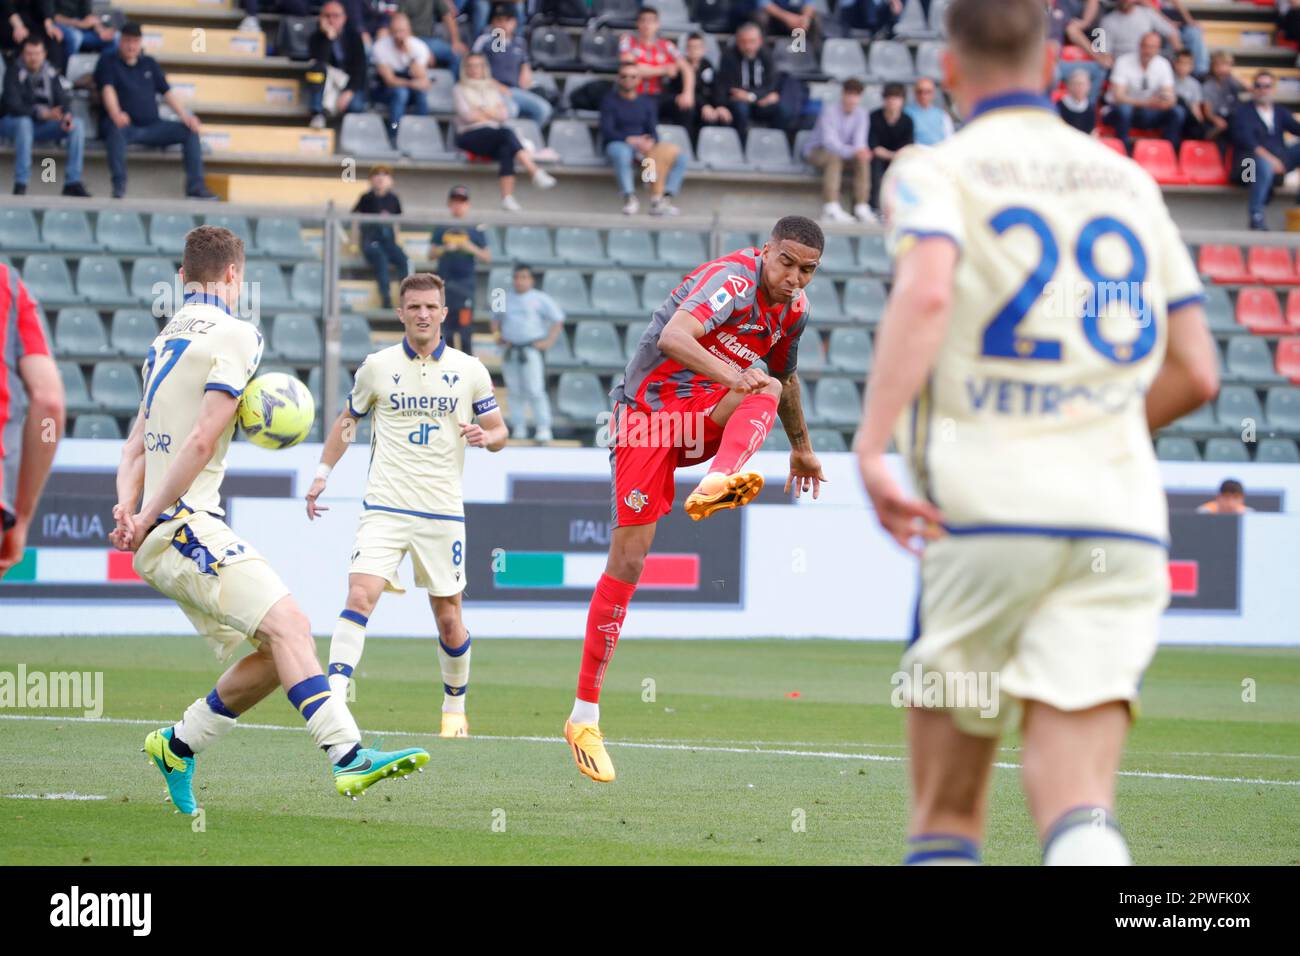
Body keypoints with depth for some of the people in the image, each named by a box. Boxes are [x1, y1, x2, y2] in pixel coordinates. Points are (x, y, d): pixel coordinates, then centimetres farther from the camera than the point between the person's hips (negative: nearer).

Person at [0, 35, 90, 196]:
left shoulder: (50, 72, 1)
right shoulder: (14, 72, -15)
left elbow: (63, 99, 0)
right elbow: (14, 106, -25)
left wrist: (67, 115, -25)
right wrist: (42, 113, -39)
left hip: (42, 125, 5)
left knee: (77, 125, -15)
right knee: (24, 123, -39)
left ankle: (73, 182, -17)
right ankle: (20, 184, -38)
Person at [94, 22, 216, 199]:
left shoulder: (149, 63, 19)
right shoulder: (108, 62, 5)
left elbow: (167, 92, 14)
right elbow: (108, 89, -12)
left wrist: (185, 116, -3)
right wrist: (116, 115, -33)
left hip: (151, 126, 5)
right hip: (125, 125, -5)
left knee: (190, 130, -11)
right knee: (116, 129, -40)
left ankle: (195, 186, -14)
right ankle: (118, 185, -42)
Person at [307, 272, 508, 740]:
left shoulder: (470, 370, 4)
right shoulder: (377, 366, 4)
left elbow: (498, 431, 11)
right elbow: (347, 420, 17)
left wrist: (486, 435, -12)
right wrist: (322, 473, 8)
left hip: (443, 511, 1)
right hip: (385, 507, -1)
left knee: (449, 620, 6)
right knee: (360, 597, -20)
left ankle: (455, 706, 28)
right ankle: (332, 698, -23)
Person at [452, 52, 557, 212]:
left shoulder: (492, 88, 25)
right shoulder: (460, 89, 13)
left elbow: (505, 114, 13)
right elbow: (466, 115, -3)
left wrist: (484, 112, -4)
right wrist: (493, 113, 0)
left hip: (494, 136, 4)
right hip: (470, 136, -4)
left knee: (506, 149, -33)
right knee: (507, 133, -32)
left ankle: (507, 198, -45)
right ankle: (535, 172, -43)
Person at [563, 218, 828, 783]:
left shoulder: (794, 311, 6)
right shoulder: (735, 279, -19)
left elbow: (784, 378, 28)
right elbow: (672, 338, -37)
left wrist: (801, 448, 39)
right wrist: (730, 373, -50)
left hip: (703, 419, 6)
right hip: (647, 413, -6)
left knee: (769, 389, -26)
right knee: (628, 560, -9)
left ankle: (716, 485, -53)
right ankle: (585, 713, -2)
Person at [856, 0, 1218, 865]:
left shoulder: (936, 171, 4)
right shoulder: (1129, 182, 17)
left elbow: (926, 291, -18)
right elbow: (1196, 373, 16)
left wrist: (872, 446, -24)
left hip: (984, 510, -2)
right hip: (1122, 520, 3)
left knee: (947, 808, 11)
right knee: (1076, 800, -8)